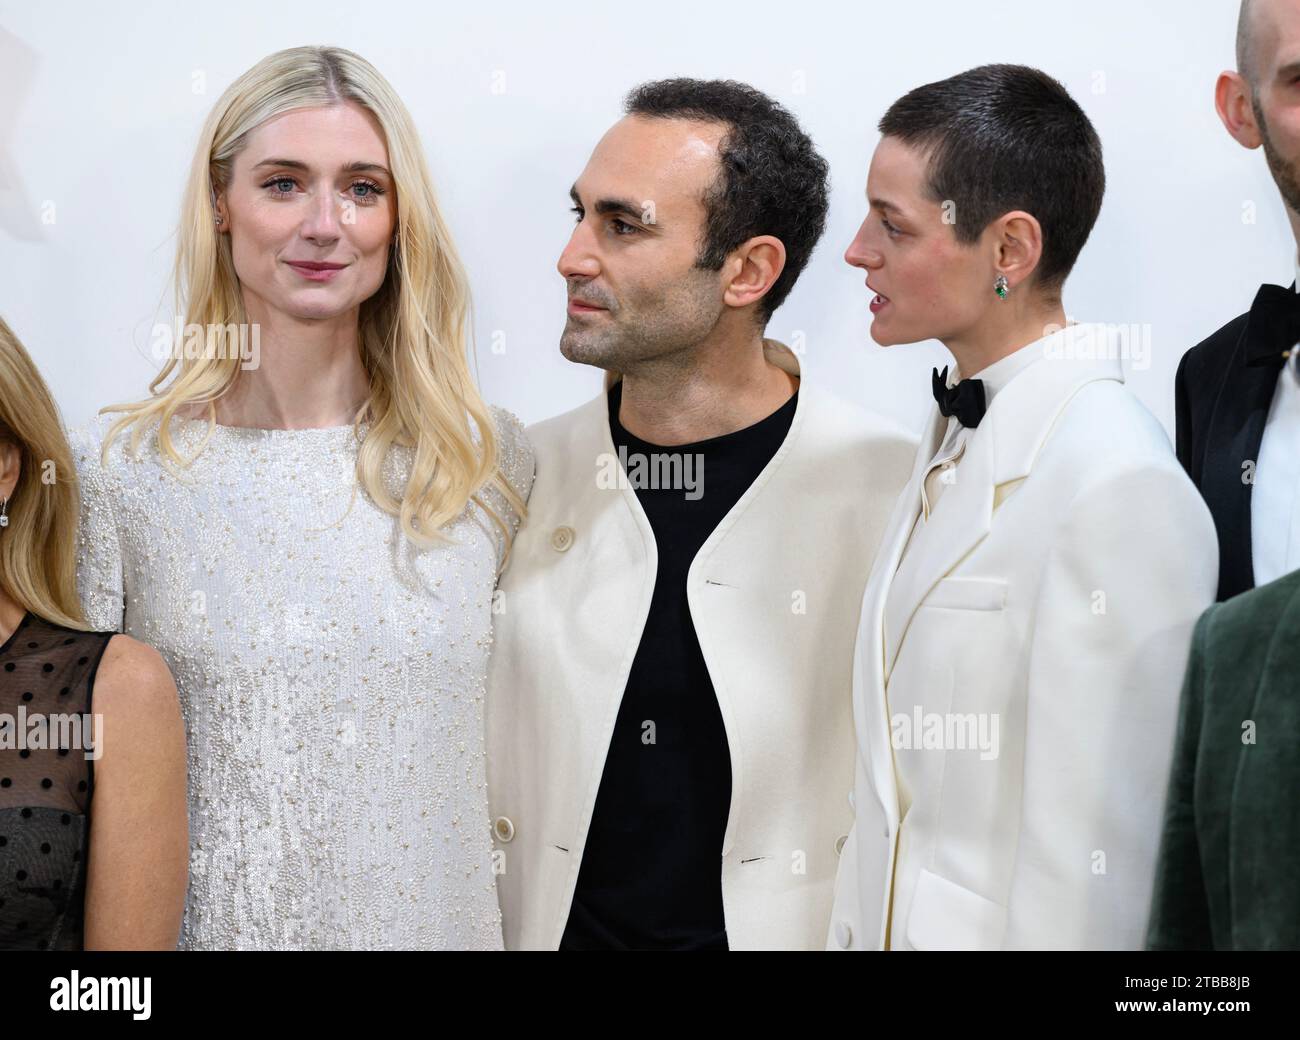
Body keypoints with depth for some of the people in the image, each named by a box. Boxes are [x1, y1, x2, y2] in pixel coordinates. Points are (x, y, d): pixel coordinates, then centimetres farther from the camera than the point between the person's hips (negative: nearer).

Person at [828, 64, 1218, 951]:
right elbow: (905, 775, 8)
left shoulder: (1119, 485, -21)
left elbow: (1093, 846, -22)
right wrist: (857, 929, 7)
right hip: (887, 920, 8)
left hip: (998, 929, -8)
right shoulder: (959, 434, 7)